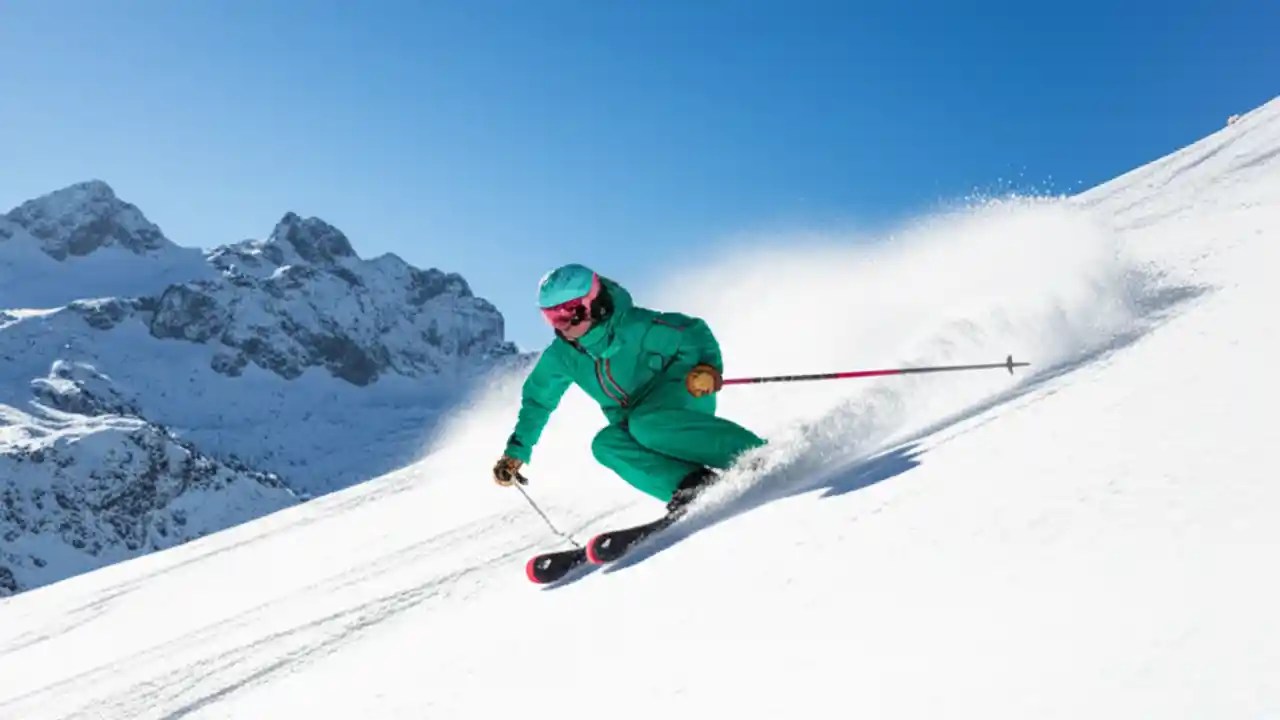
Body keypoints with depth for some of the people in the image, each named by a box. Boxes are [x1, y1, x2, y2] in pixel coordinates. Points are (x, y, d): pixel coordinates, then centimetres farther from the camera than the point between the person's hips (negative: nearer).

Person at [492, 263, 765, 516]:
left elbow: (693, 332, -13)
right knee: (605, 443, -24)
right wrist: (516, 451, 7)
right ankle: (689, 484, -33)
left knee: (644, 423, -36)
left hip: (687, 395, -5)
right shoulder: (561, 356, -5)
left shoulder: (635, 326, -21)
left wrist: (708, 365, -33)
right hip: (636, 422, 6)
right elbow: (537, 401, 10)